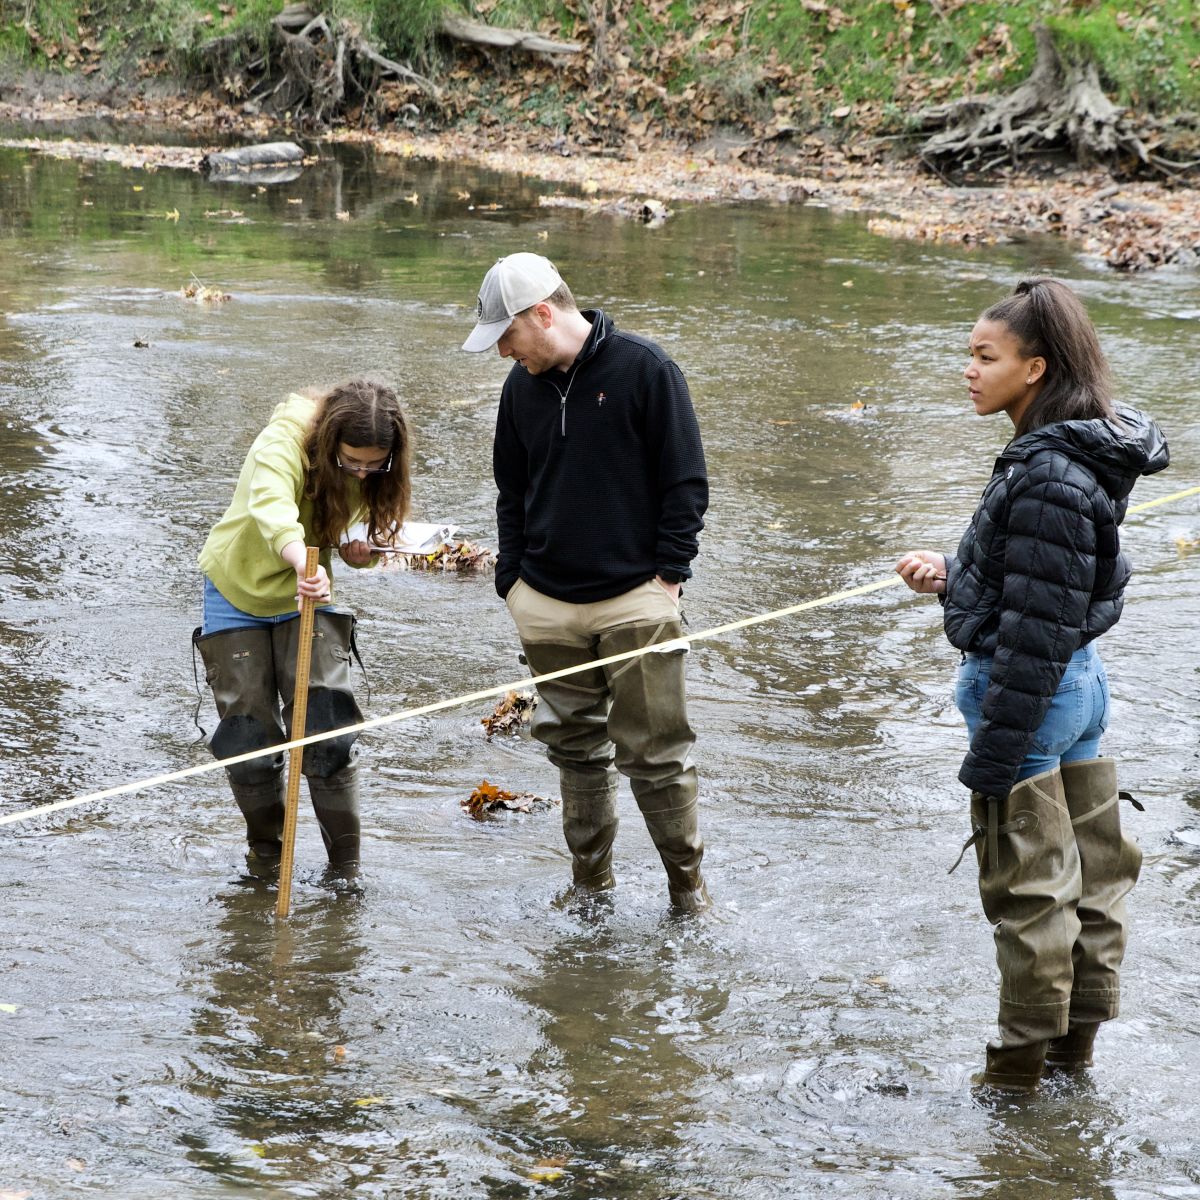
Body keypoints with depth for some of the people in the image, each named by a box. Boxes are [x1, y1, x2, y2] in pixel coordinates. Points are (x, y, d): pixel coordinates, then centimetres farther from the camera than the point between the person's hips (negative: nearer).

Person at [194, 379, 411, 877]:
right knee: (249, 742, -1)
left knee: (328, 735, -10)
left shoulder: (374, 468, -14)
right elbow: (272, 509, -53)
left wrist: (359, 548, -19)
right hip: (239, 591, -3)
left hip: (308, 594, 3)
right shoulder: (281, 443, -32)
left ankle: (346, 868, 3)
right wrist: (303, 561, -73)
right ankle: (265, 851, 24)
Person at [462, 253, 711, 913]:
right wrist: (512, 579, 11)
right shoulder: (522, 386, 9)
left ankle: (688, 885, 9)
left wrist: (669, 572, -8)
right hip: (546, 605, 5)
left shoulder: (643, 368, -7)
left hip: (635, 600, -5)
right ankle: (589, 882, 22)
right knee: (574, 747, 11)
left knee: (655, 751, -3)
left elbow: (686, 479, -4)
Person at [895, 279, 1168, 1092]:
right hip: (1081, 683, 10)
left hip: (1032, 692, -10)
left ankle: (1024, 1065, 15)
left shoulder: (1049, 478, -24)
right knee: (1091, 872, 17)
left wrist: (994, 751, -20)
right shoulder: (1078, 457, 6)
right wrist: (953, 576, 2)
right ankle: (1076, 1042, 30)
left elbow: (1036, 628, -24)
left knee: (1027, 887, 3)